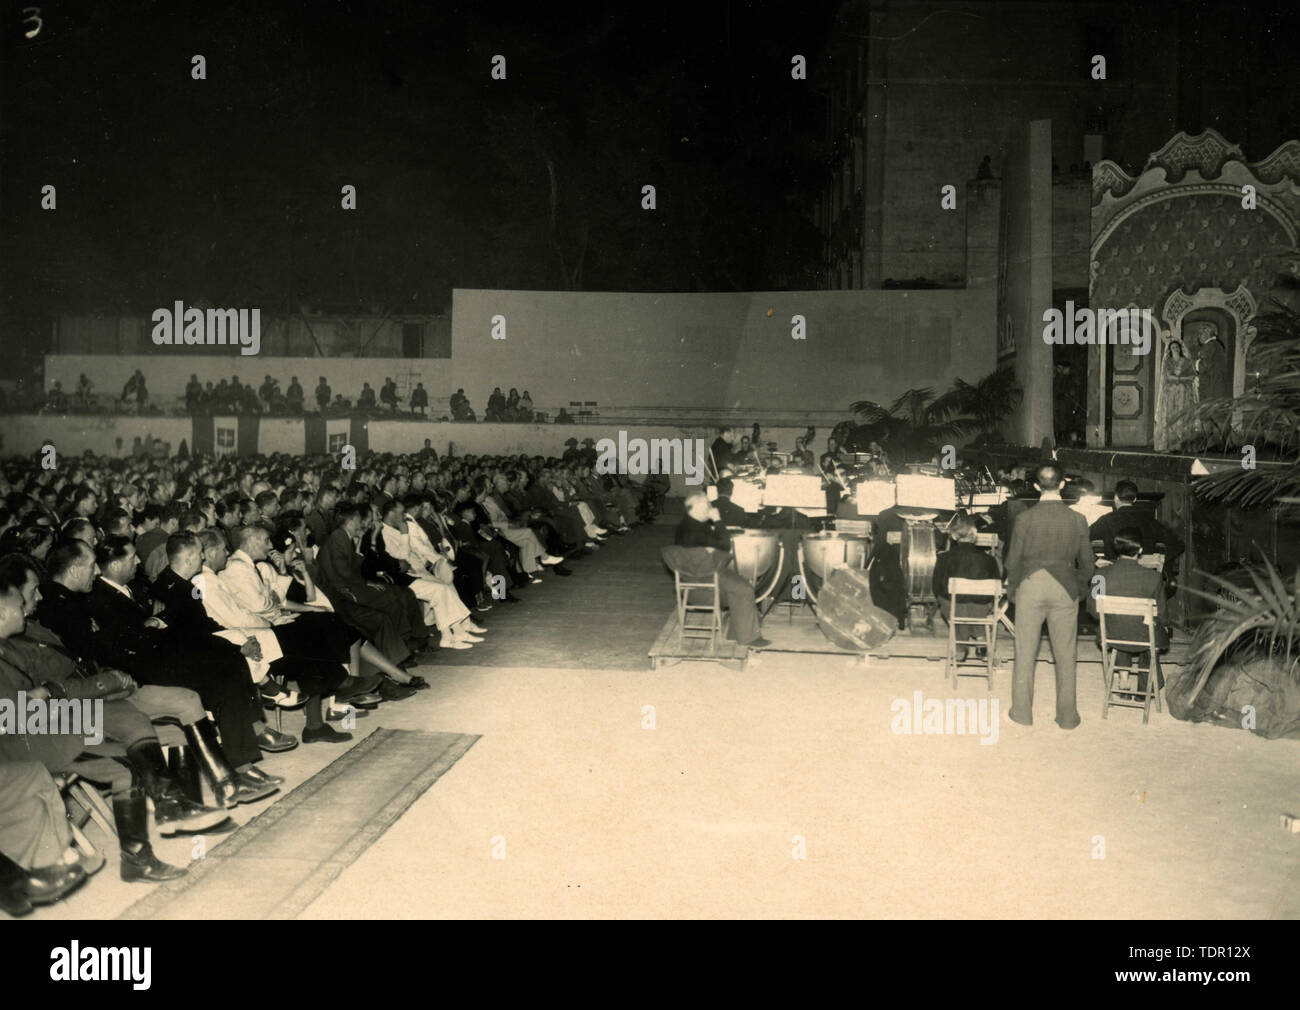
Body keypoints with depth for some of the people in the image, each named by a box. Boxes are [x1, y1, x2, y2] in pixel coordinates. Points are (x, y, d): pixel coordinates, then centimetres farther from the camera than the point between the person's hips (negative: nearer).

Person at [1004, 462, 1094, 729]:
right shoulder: (1077, 520, -5)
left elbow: (1013, 560, -3)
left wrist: (1012, 590, 11)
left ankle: (1022, 712, 17)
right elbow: (1086, 563, 2)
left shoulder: (1025, 518, -8)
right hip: (1064, 587, 1)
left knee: (1025, 653, 10)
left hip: (1031, 586, -1)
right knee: (1065, 655, 10)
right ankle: (1067, 715, 17)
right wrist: (1079, 590, 18)